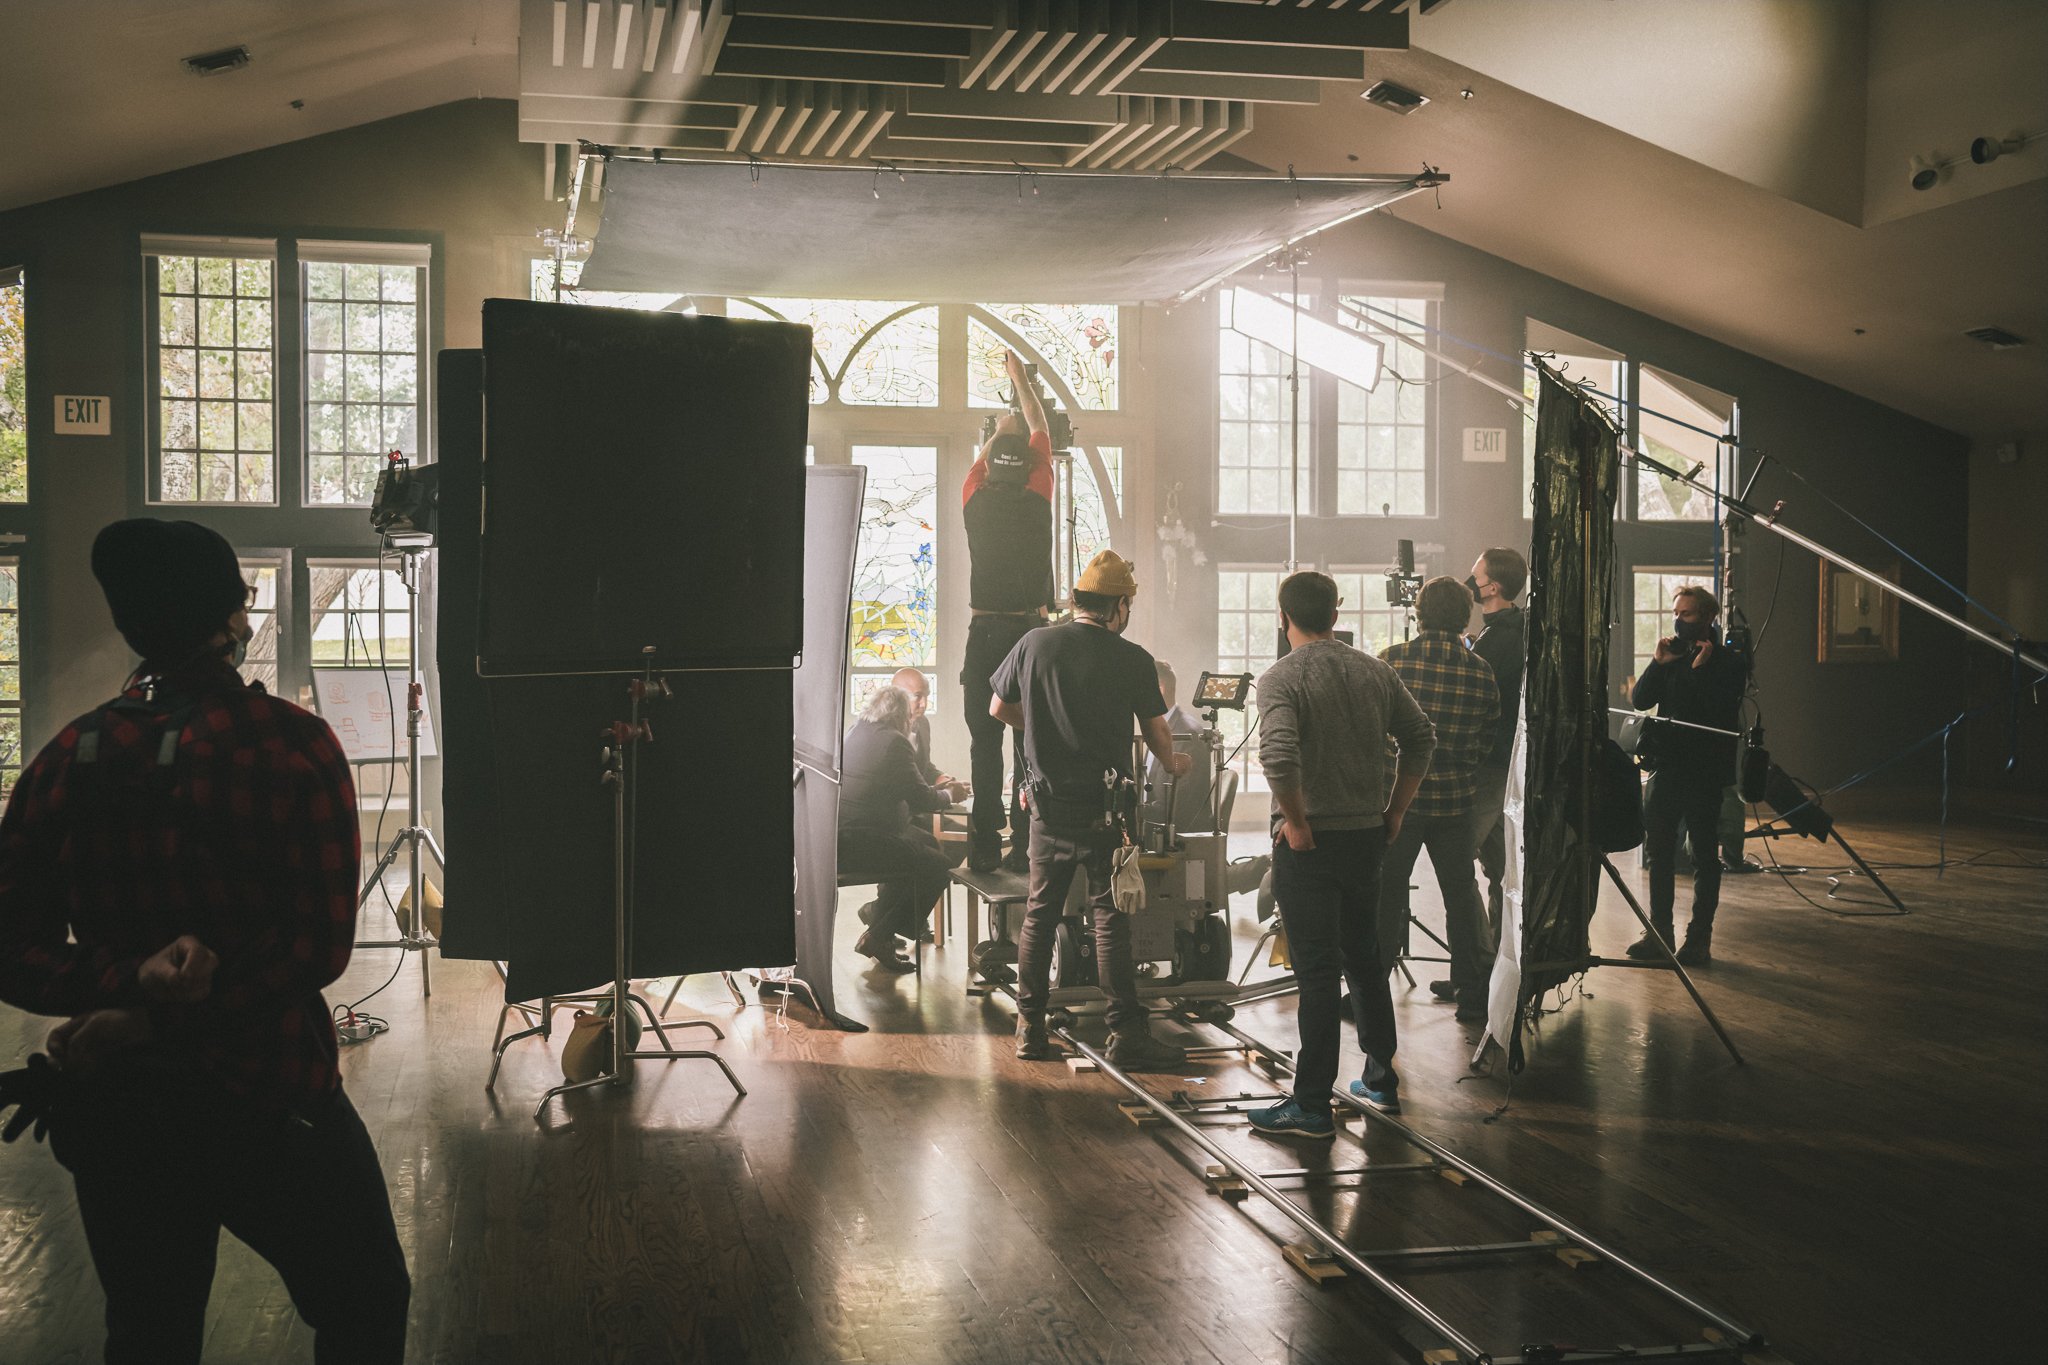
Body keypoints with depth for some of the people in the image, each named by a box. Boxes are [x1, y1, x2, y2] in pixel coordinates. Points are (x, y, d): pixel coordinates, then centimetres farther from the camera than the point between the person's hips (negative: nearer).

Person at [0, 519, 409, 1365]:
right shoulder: (291, 744, -14)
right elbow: (321, 944, -19)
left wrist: (127, 980, -16)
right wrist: (151, 1017, -16)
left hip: (113, 1116, 5)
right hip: (268, 1104, -5)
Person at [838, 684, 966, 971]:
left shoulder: (854, 733, 15)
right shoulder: (893, 742, -13)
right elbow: (921, 799, -9)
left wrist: (940, 789, 27)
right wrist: (948, 795, 11)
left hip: (841, 834, 10)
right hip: (860, 843, -10)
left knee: (927, 843, 22)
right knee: (938, 867, -4)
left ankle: (878, 914, 25)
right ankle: (878, 938, 0)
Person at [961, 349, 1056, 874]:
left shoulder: (976, 502, -2)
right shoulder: (1037, 501, -2)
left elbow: (983, 458, 22)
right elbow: (1041, 434, 14)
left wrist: (1002, 430, 43)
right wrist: (1021, 379, 27)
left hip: (984, 633, 0)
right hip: (1031, 630, 0)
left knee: (985, 743, 2)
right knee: (1031, 743, 3)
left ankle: (985, 847, 1)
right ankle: (1025, 846, 3)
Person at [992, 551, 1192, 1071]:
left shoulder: (1033, 645, -1)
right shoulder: (1133, 660, -7)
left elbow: (1000, 708, 11)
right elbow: (1156, 734, 2)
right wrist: (1173, 761, 23)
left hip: (1048, 804, 3)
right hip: (1103, 808, -3)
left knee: (1040, 912, 12)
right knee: (1110, 917, 1)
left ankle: (1030, 1029, 16)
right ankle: (1127, 1033, 2)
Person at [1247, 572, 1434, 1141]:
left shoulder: (1281, 679, -13)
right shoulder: (1376, 672, 6)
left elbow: (1278, 756, -28)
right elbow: (1420, 738, 9)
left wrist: (1296, 822, -16)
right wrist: (1395, 810, 13)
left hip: (1309, 842, -6)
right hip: (1368, 836, 6)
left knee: (1317, 972, -3)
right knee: (1364, 959, 19)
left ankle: (1312, 1106, 1)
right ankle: (1381, 1081, 29)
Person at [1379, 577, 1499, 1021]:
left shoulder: (1391, 661, -10)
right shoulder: (1481, 672, -3)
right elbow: (1488, 743, 4)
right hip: (1457, 798, 2)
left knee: (1386, 894, 7)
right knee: (1462, 893, 14)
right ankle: (1473, 994, 18)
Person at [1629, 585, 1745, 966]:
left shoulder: (1727, 662, -4)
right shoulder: (1672, 656, 11)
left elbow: (1722, 711, -18)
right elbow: (1639, 701, 2)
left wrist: (1701, 670, -18)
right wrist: (1659, 664, -8)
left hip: (1704, 773, -5)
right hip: (1667, 766, 5)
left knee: (1704, 856, 2)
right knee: (1658, 852, 8)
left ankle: (1700, 938, 6)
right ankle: (1659, 932, 16)